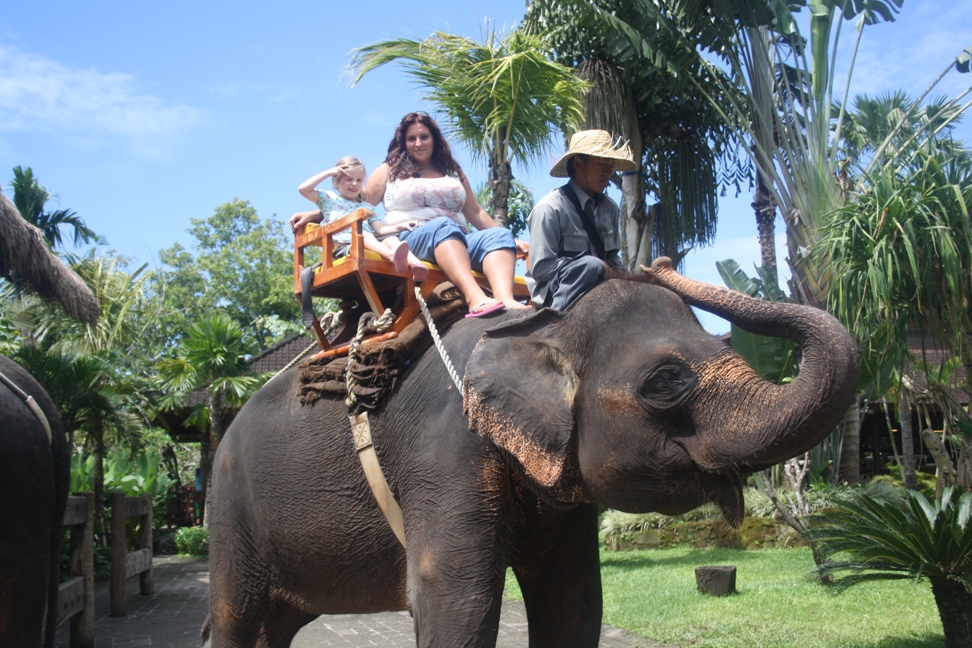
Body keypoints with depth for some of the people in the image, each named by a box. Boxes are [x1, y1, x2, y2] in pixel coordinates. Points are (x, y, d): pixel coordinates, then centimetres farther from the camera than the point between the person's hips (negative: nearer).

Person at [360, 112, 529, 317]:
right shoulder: (389, 171, 18)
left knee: (499, 235, -24)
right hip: (408, 239, -4)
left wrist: (509, 238, 15)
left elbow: (475, 213, 25)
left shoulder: (453, 171, 27)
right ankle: (475, 298, -63)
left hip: (457, 239, 4)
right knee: (444, 226, -37)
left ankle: (506, 301, -55)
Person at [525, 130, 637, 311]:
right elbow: (541, 268, -16)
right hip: (557, 291, -7)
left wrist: (617, 272, -8)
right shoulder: (550, 208, -12)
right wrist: (601, 268, -16)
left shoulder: (609, 208, 9)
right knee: (592, 265, -34)